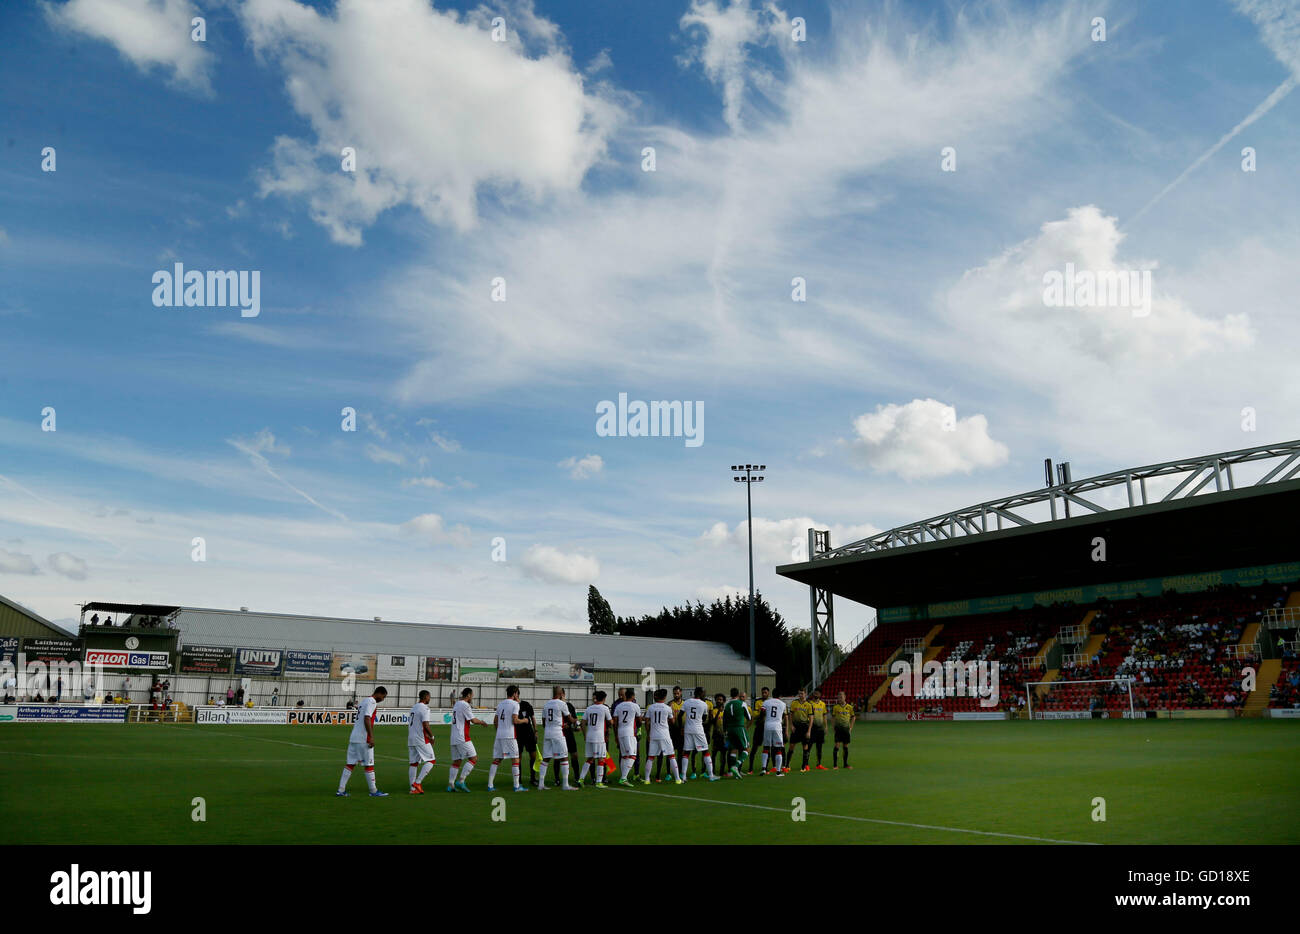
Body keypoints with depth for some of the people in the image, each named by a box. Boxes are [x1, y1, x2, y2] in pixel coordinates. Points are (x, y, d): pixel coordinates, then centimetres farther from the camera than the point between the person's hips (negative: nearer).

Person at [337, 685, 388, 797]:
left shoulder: (364, 701, 20)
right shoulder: (371, 702, -10)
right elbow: (367, 719, -20)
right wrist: (371, 737, -21)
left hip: (353, 738, 9)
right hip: (363, 739, -9)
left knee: (350, 763, 8)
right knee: (369, 764, -2)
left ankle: (341, 790, 7)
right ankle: (374, 791, 4)